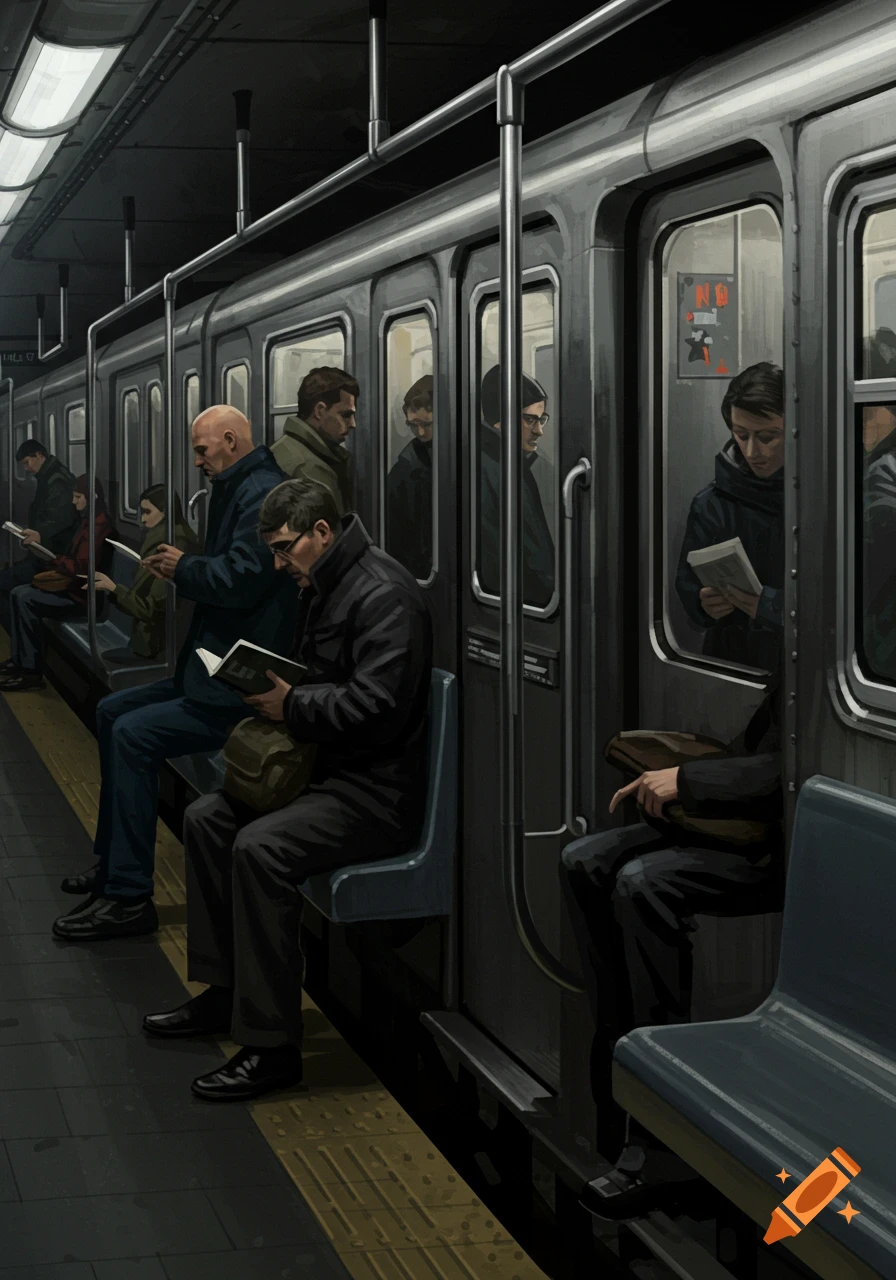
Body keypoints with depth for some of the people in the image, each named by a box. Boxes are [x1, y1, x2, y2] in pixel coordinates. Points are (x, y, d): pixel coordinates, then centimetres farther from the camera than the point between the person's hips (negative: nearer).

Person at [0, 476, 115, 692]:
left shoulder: (99, 524, -20)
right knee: (18, 593, 3)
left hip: (82, 592, -10)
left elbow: (81, 566, -23)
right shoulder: (87, 520, 13)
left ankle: (32, 672, -15)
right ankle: (19, 660, 4)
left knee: (26, 599, -18)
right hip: (73, 584, 10)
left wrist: (51, 561, -8)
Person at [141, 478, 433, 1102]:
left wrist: (292, 705, -16)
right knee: (207, 818, 10)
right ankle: (224, 991, 18)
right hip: (330, 770, 11)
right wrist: (270, 688, 6)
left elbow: (374, 704, -27)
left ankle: (271, 1045, -24)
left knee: (260, 847, -29)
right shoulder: (327, 588, 16)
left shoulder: (383, 595, -18)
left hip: (377, 791, -11)